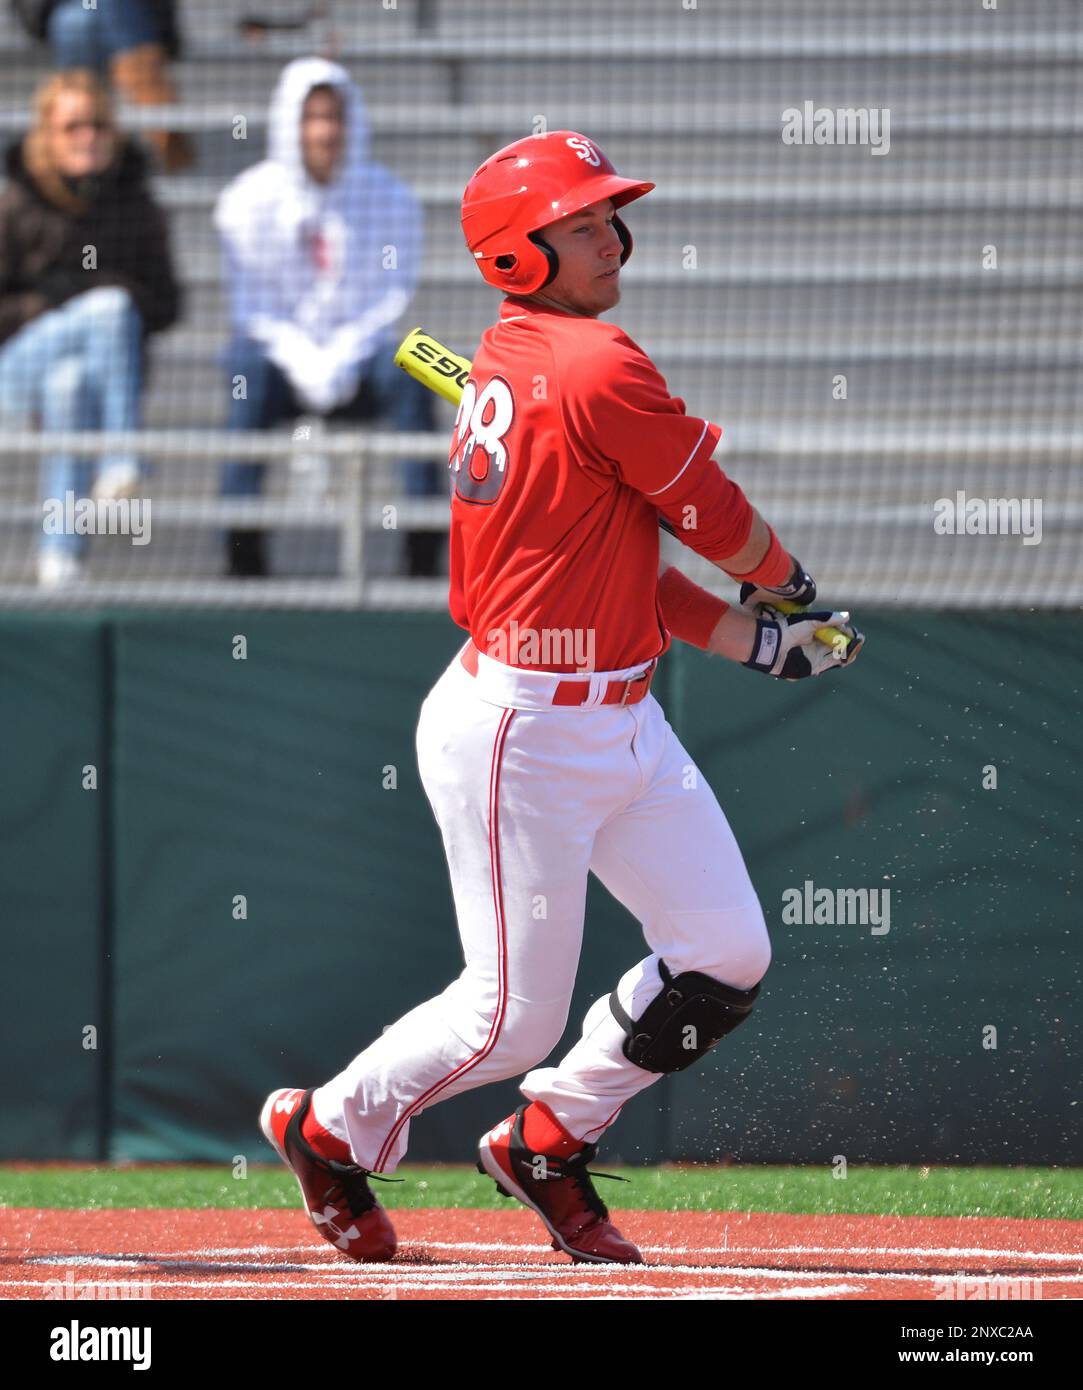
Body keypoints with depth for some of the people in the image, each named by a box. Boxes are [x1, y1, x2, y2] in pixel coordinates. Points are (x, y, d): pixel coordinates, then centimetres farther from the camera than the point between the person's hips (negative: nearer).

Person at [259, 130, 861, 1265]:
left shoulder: (504, 364, 11)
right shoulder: (600, 369, -19)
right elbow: (723, 529, -9)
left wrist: (754, 636, 10)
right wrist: (782, 583, 13)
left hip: (622, 723, 10)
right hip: (522, 734, -10)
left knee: (725, 959, 6)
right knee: (515, 1018, -1)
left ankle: (550, 1141, 24)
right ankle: (331, 1127, 24)